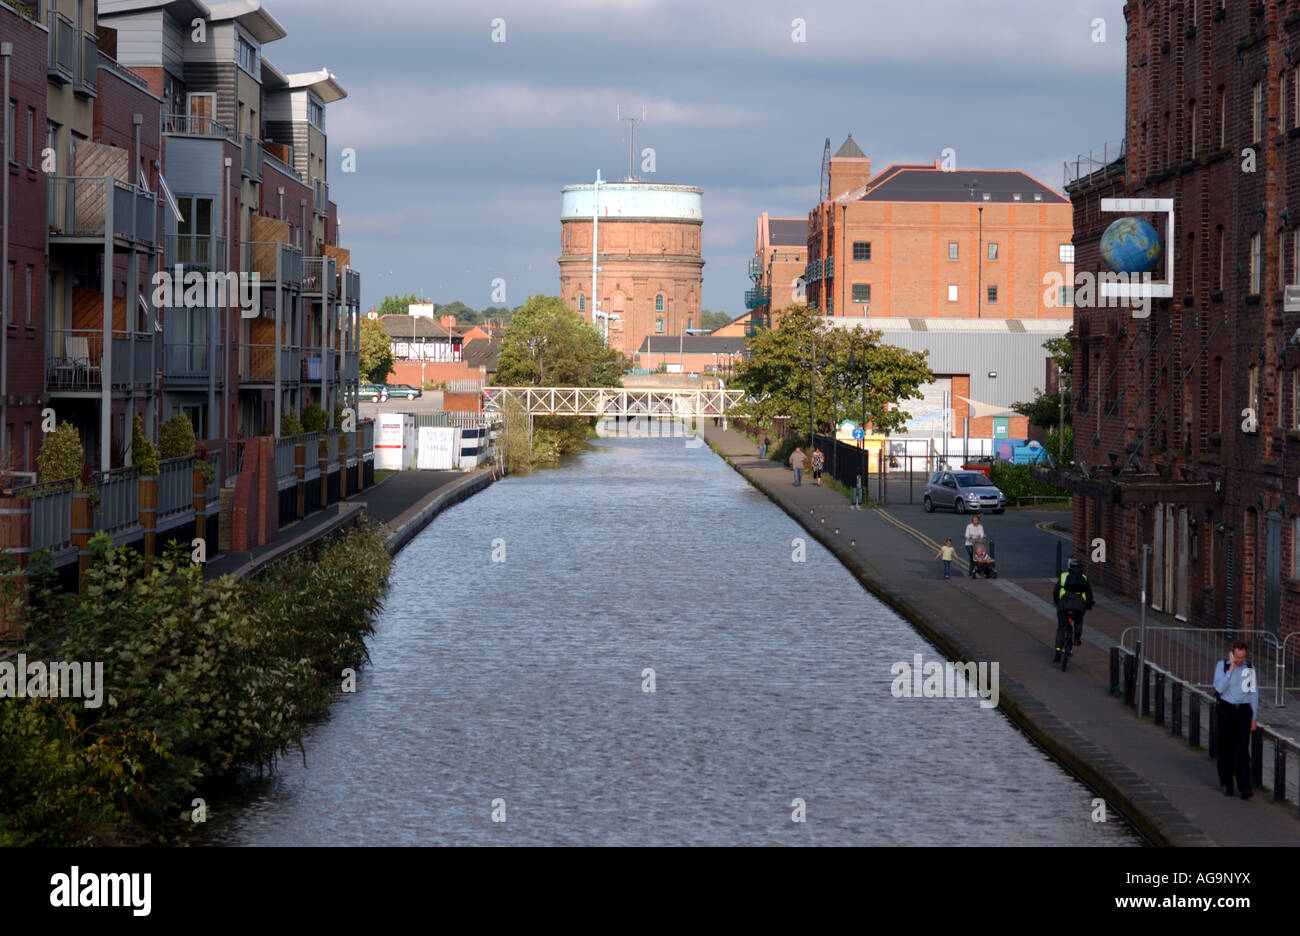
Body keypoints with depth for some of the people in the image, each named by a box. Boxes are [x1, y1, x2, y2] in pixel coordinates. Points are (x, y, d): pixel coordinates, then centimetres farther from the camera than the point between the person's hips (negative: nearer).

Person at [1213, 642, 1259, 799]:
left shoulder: (1250, 668, 3)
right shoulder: (1222, 665, -2)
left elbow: (1254, 693, 8)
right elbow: (1219, 688, -13)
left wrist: (1254, 717, 7)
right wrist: (1231, 670, -18)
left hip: (1244, 711, 0)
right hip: (1226, 711, 0)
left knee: (1242, 750, -8)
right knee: (1226, 749, 6)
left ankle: (1244, 787, -11)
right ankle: (1226, 784, 18)